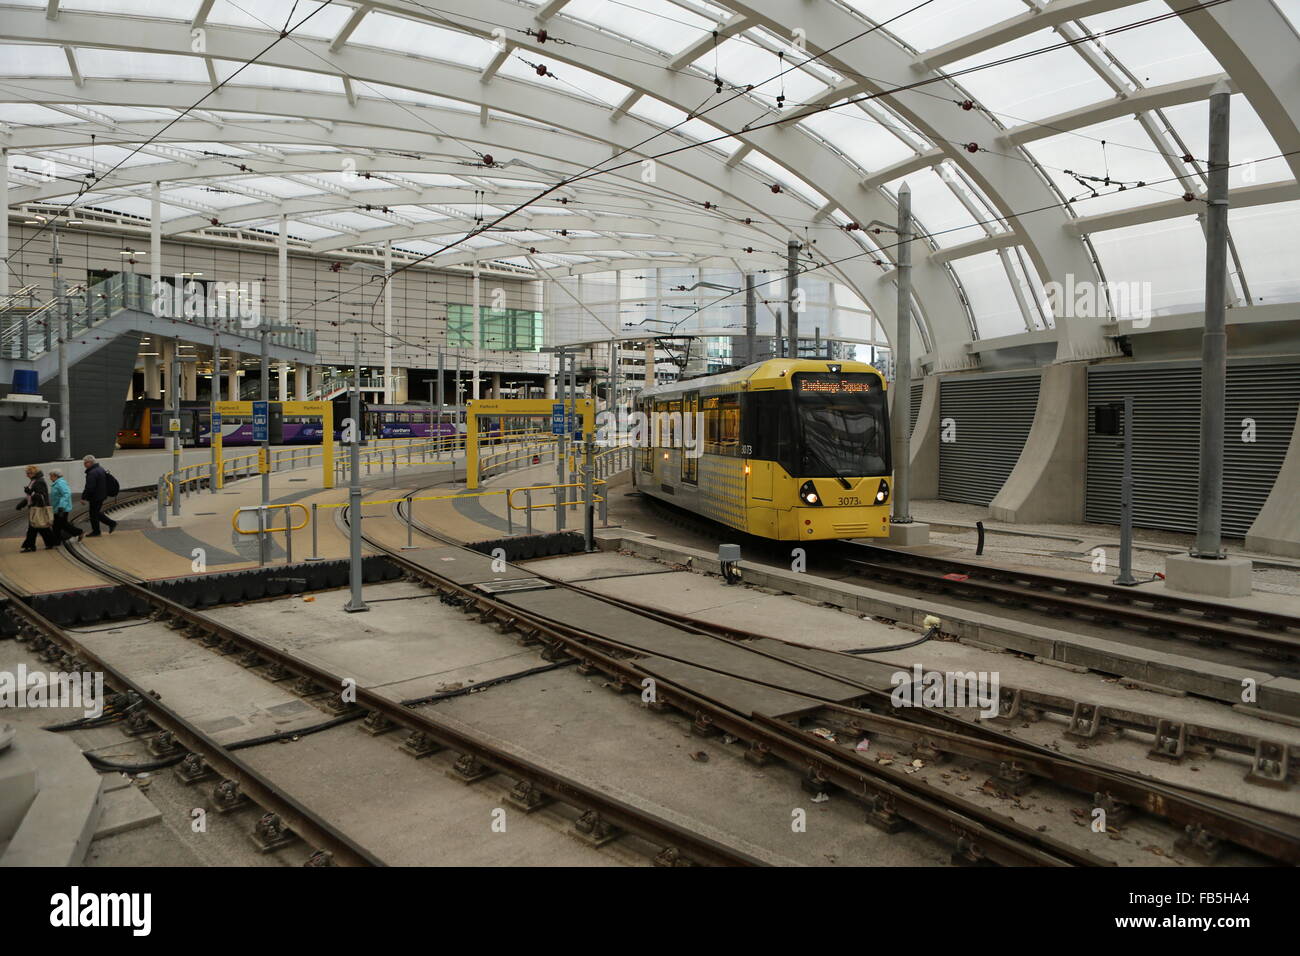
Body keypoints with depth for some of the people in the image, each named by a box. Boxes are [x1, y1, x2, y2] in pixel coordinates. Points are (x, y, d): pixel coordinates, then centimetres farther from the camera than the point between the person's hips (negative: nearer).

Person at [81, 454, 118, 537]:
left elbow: (89, 487, -25)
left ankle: (96, 531, 12)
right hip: (101, 495, 10)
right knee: (98, 513, 19)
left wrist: (83, 497, -17)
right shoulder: (100, 469, 10)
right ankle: (112, 524, 18)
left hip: (95, 497, -10)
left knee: (94, 514, 3)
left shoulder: (92, 473, -22)